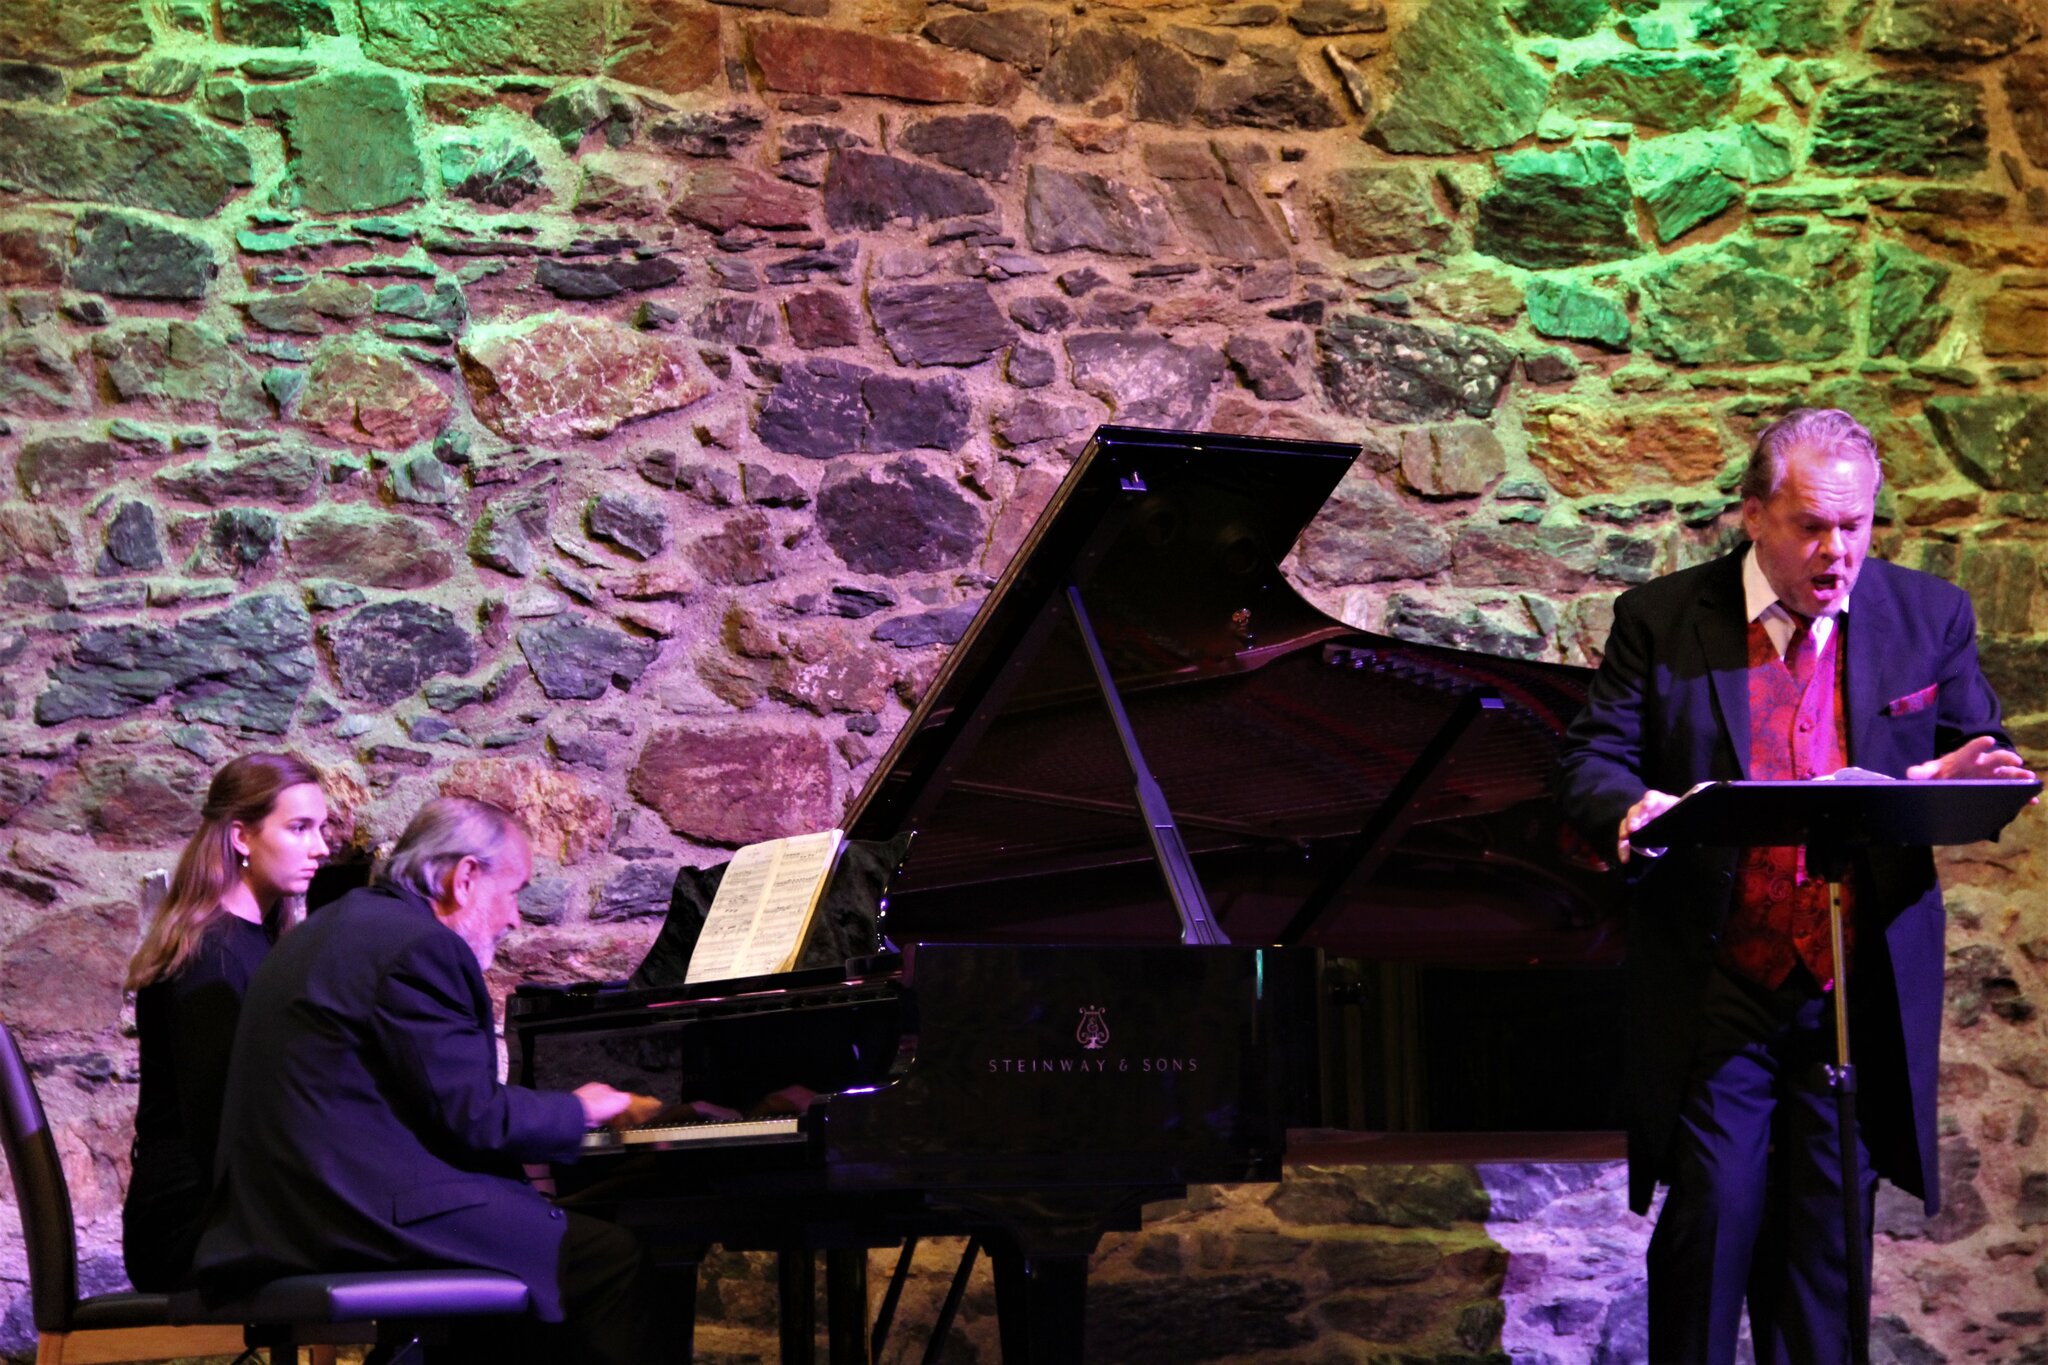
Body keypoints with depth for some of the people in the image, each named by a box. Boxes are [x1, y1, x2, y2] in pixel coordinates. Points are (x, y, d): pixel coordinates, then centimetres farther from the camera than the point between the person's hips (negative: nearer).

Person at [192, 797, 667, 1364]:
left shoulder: (343, 926, 19)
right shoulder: (421, 946, -13)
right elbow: (476, 1122, -15)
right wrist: (582, 1108, 2)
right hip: (374, 1220, -10)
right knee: (613, 1258, -5)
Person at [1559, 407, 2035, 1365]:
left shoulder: (1929, 618, 6)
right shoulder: (1661, 620, 0)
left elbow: (1978, 754, 9)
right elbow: (1592, 762, -2)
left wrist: (1958, 779, -17)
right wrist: (1633, 809, -26)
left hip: (1863, 990, 2)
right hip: (1718, 988, -2)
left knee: (1827, 1227, 7)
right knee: (1712, 1211, -7)